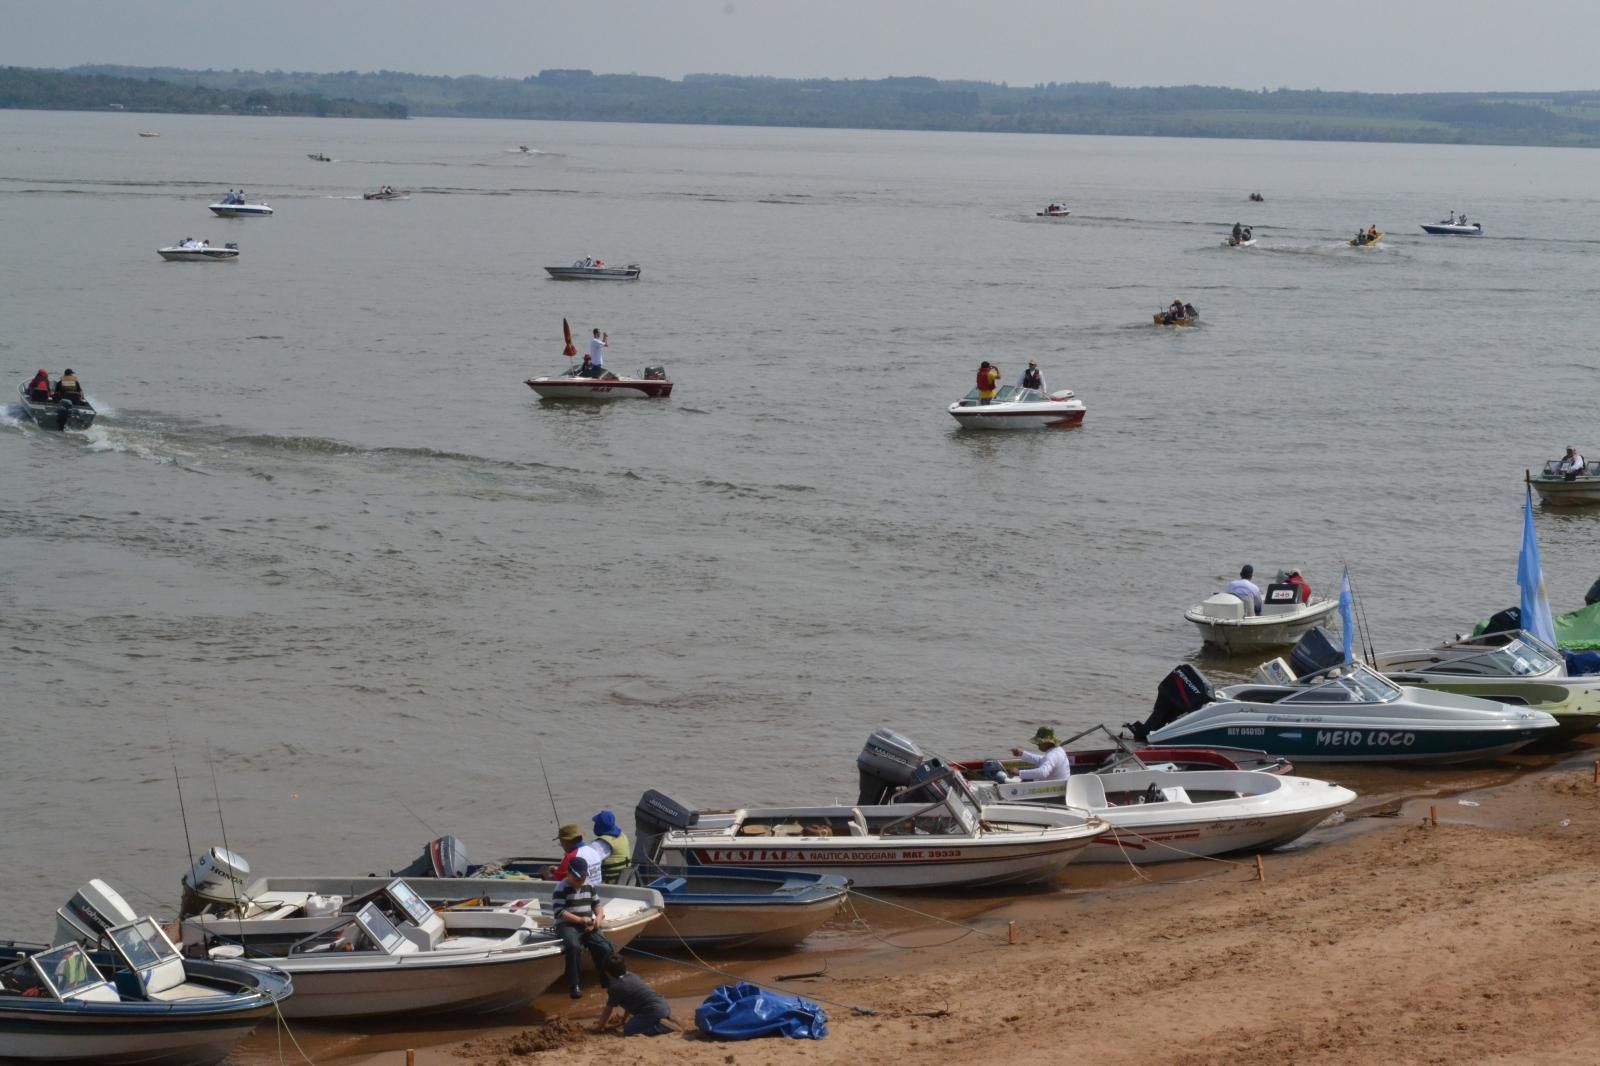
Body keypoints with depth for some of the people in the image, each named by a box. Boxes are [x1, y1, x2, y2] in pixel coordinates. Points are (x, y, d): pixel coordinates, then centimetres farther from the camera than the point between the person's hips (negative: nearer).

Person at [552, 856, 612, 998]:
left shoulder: (589, 885, 13)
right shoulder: (561, 888, -7)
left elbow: (597, 904, 20)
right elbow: (558, 912, -15)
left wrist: (599, 917, -4)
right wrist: (580, 920, -20)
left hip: (588, 926, 5)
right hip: (567, 925, -5)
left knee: (605, 948, -20)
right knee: (574, 947, -38)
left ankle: (608, 981, 1)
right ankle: (575, 985, -29)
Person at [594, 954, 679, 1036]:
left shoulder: (616, 987, -4)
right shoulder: (633, 976, 19)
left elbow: (608, 1010, 8)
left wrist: (600, 1027, 22)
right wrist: (624, 1020, 40)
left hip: (654, 1011, -9)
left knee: (628, 1030, -4)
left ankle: (661, 1026, -14)